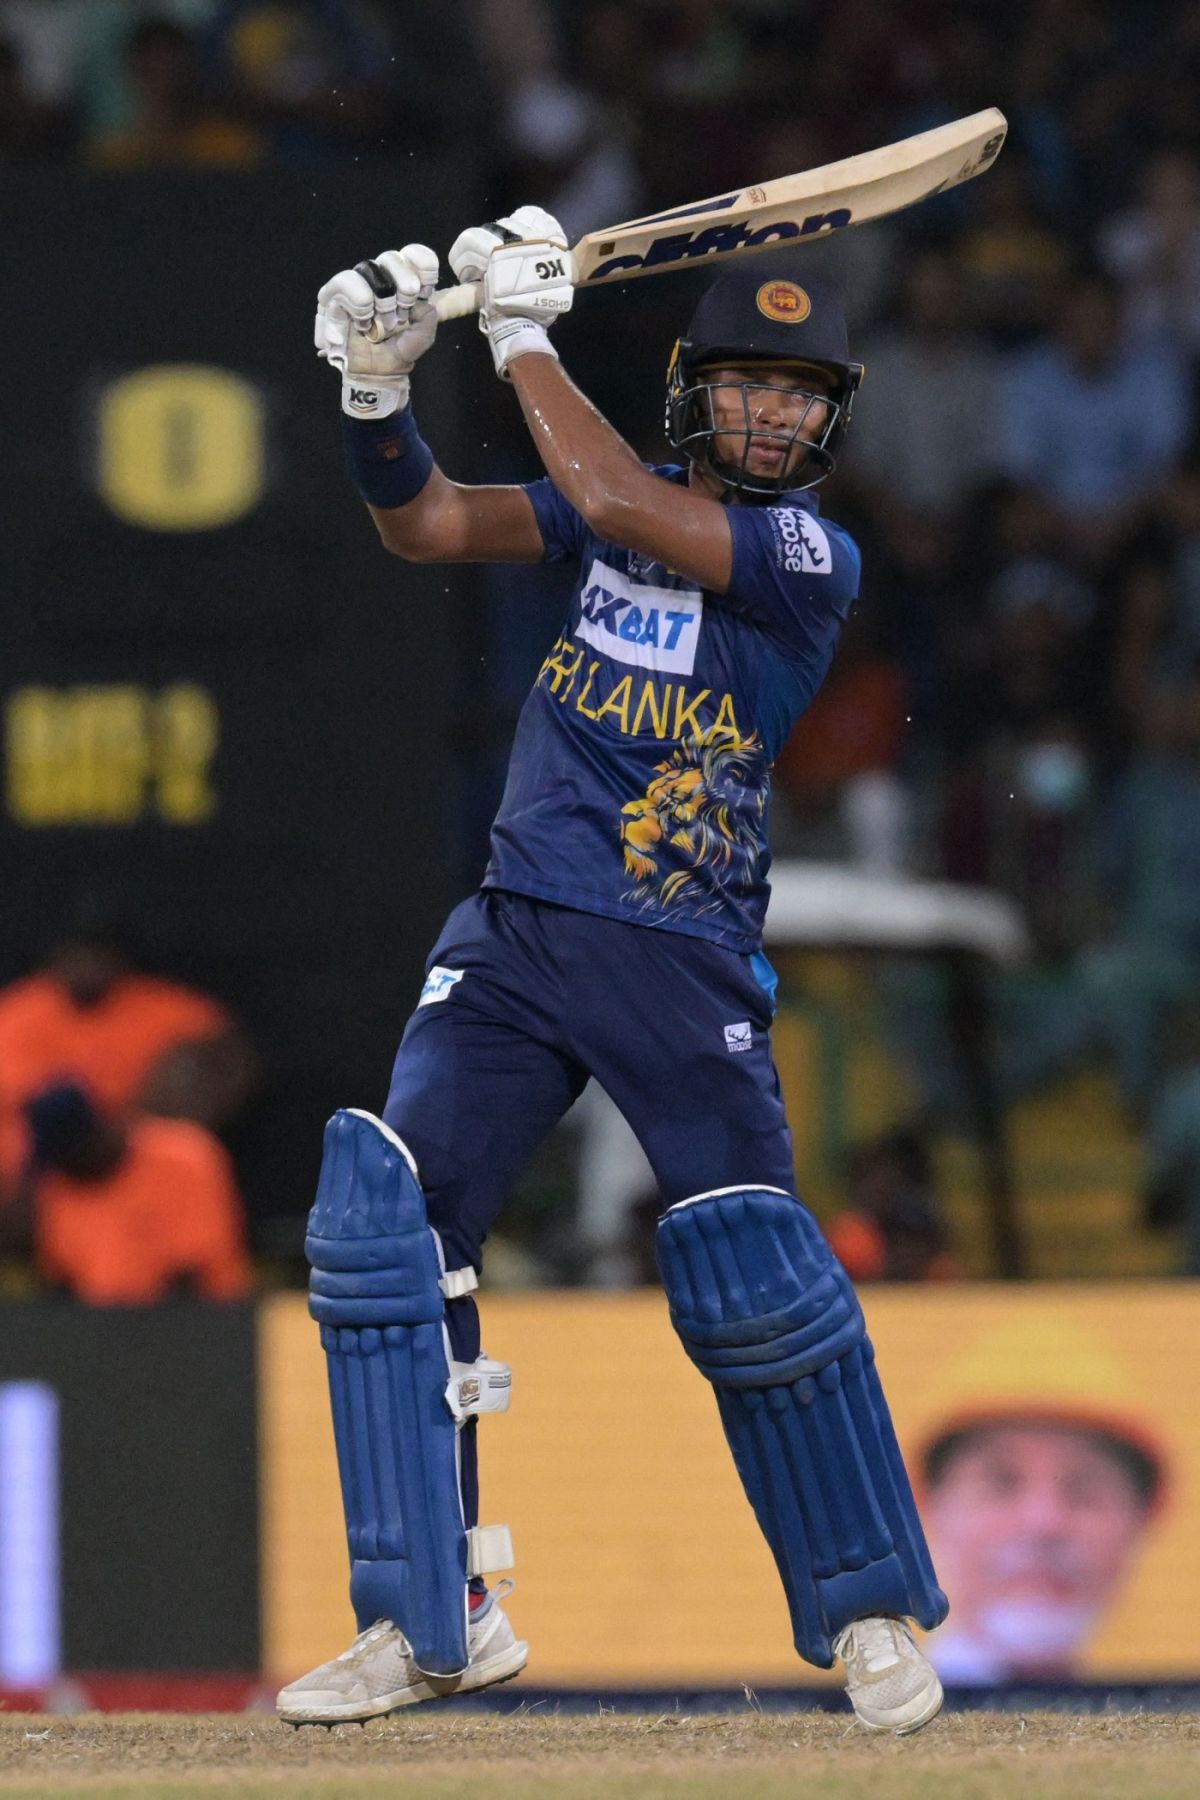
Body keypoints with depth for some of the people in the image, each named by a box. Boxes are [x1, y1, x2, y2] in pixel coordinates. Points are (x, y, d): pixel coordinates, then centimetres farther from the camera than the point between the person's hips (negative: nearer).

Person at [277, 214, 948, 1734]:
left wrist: (523, 336, -12)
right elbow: (427, 527, 7)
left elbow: (612, 501, -20)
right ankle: (430, 1623, 0)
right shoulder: (626, 509, 11)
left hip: (682, 965, -5)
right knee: (382, 1225, -6)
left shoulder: (814, 556, -8)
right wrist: (378, 390, -10)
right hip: (513, 934, 5)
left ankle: (867, 1610, 10)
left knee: (754, 1280, -10)